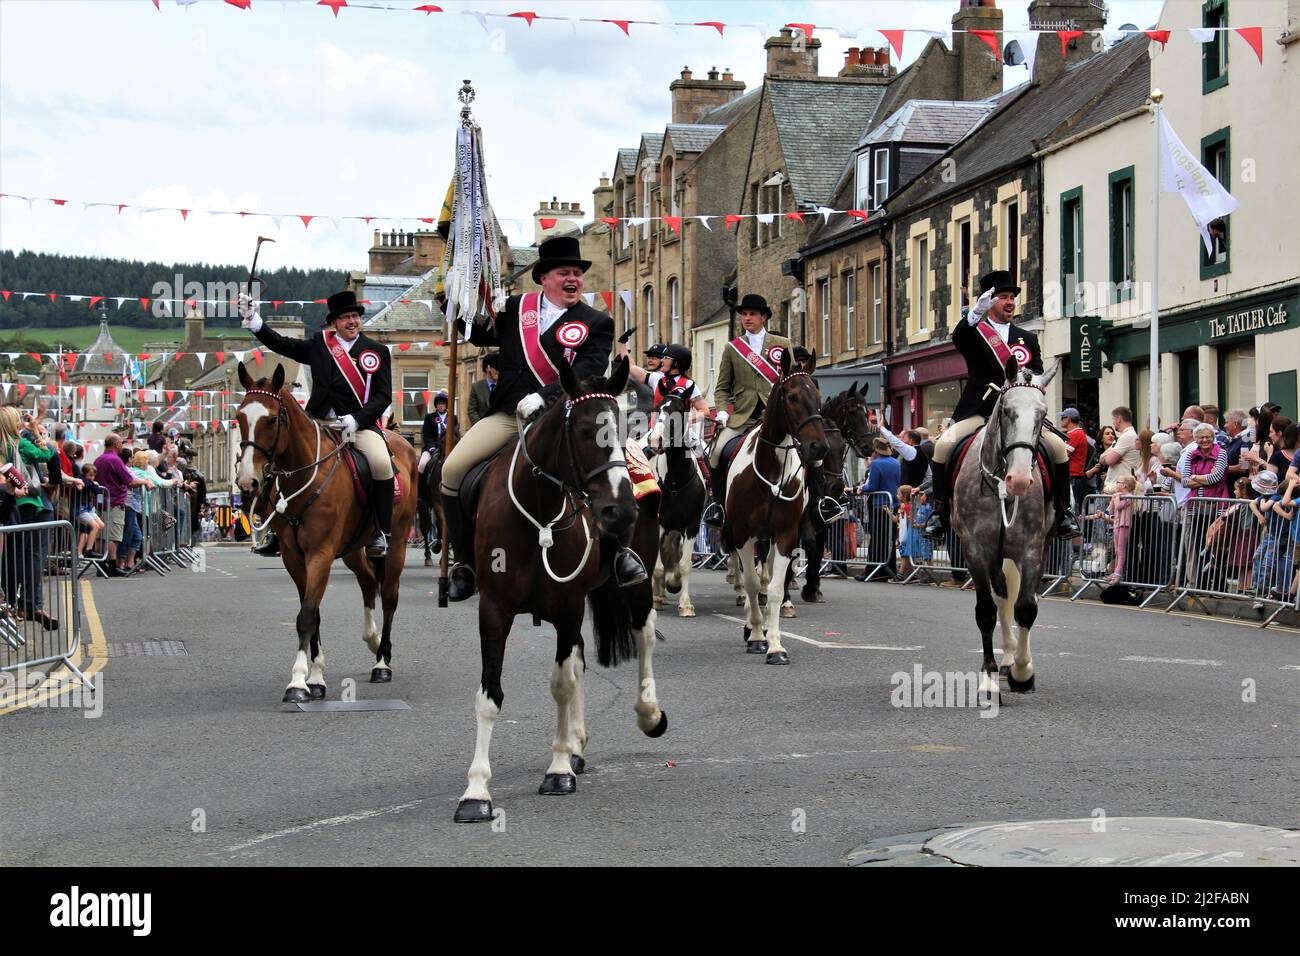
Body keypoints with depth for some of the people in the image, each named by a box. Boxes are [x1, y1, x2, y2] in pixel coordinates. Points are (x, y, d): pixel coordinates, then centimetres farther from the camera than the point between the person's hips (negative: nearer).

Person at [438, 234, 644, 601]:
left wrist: (543, 398, -24)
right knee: (453, 469, -14)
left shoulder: (597, 323, 5)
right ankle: (465, 561, 0)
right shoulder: (516, 307, 15)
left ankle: (621, 551, -15)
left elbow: (588, 373, -10)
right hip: (508, 414, 3)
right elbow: (480, 335, 29)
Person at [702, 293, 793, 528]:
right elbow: (722, 387, 15)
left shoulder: (782, 345, 13)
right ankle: (718, 504, -6)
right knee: (717, 451, -21)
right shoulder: (732, 348, 15)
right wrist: (722, 411, -3)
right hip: (742, 416, 1)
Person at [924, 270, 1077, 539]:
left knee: (1059, 447, -15)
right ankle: (941, 509, -11)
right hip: (978, 412, -2)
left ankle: (1063, 512, -2)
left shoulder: (1028, 339, 19)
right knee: (943, 445, -26)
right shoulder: (974, 334, 8)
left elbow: (1038, 374, 10)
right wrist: (976, 312, -37)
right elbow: (958, 338, -17)